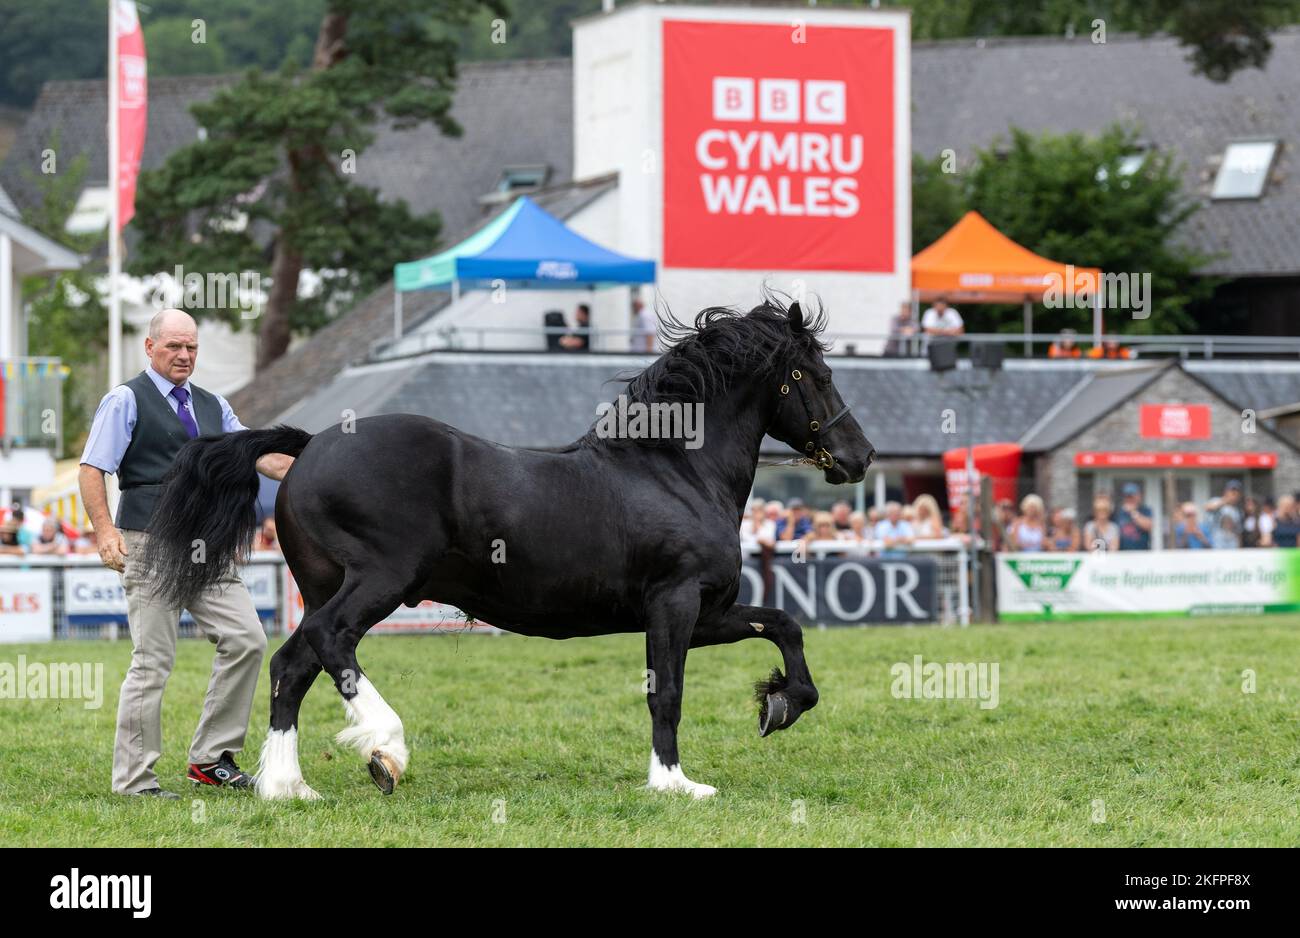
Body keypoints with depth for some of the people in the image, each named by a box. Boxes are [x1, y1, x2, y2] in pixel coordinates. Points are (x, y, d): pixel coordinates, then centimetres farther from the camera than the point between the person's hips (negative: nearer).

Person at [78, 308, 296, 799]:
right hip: (150, 545, -6)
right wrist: (105, 531, -19)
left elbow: (256, 455, 15)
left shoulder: (212, 405, 19)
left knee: (246, 640, -4)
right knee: (152, 661, -7)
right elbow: (92, 469, -6)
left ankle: (211, 758, 7)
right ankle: (134, 780, 1)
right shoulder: (125, 400, 0)